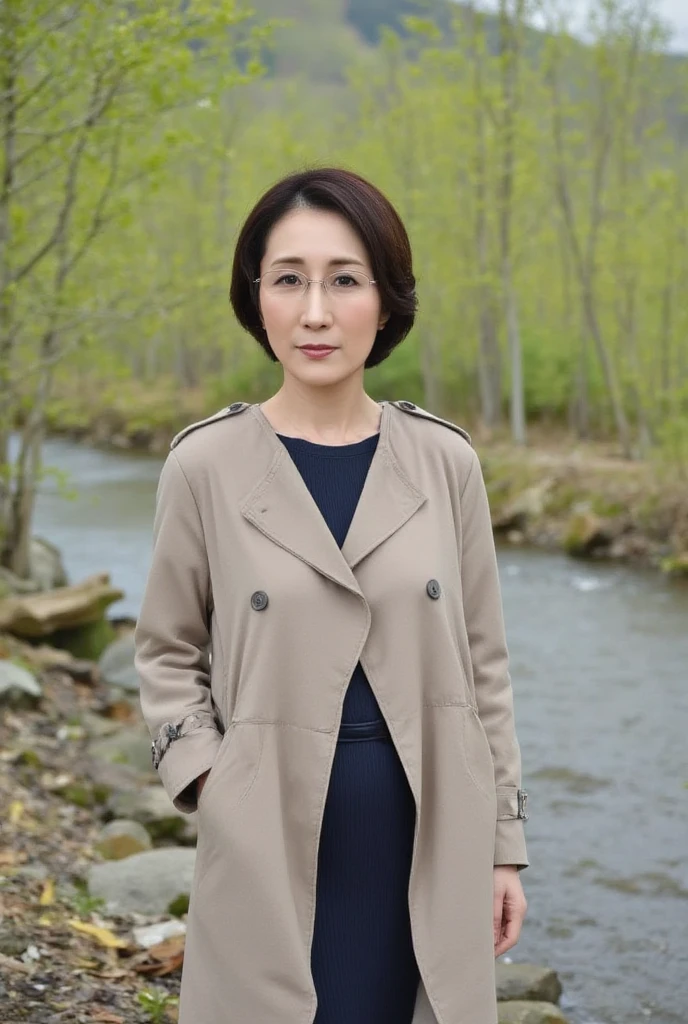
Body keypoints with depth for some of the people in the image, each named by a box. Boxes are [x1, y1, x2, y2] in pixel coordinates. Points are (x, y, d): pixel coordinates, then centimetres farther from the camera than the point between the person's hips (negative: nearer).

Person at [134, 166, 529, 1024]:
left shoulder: (444, 461, 0)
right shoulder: (206, 463, -5)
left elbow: (481, 661, 6)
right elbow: (168, 653, 6)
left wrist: (504, 841, 7)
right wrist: (208, 782, -8)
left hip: (429, 849, 2)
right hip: (273, 850, -1)